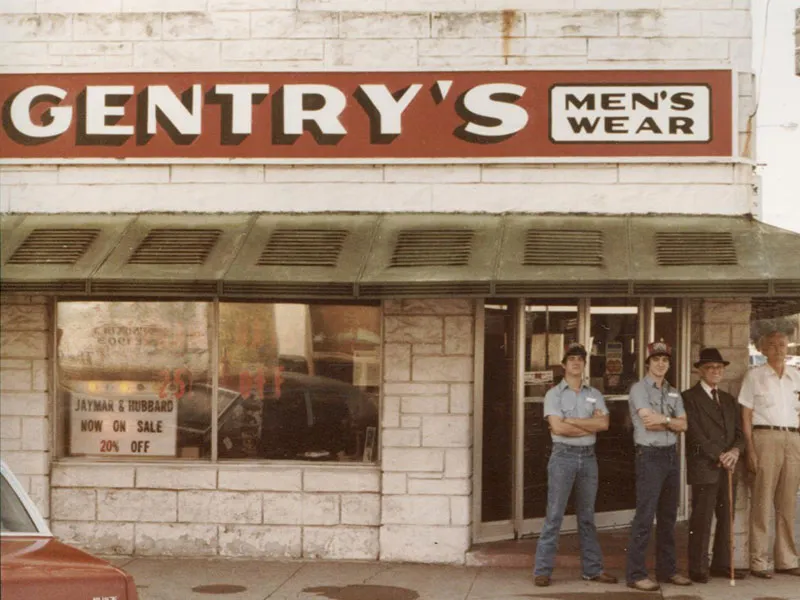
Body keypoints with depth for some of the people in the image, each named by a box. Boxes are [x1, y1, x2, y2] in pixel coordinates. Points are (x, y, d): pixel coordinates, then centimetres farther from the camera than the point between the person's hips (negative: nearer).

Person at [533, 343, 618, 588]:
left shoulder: (594, 394, 10)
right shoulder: (554, 393, -1)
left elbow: (604, 423, -5)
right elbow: (558, 428, -14)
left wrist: (571, 421, -11)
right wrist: (590, 426, -6)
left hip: (588, 457, 4)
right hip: (563, 456, -4)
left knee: (587, 517, 11)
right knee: (554, 515, -4)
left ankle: (593, 569, 17)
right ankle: (542, 570, 0)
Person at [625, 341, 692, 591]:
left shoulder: (673, 393, 16)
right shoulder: (639, 389, -4)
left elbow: (683, 425, 5)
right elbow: (648, 422, -15)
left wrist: (663, 420, -10)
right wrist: (671, 422, -2)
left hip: (672, 455, 7)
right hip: (650, 456, -7)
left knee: (668, 516, 11)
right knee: (645, 516, -8)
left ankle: (667, 569, 19)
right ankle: (635, 573, -6)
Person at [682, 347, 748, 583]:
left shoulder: (729, 400, 20)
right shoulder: (690, 397, -2)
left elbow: (739, 432, 14)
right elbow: (696, 434, -10)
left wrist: (734, 451, -7)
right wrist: (719, 456, -14)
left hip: (728, 468, 6)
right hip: (704, 467, -6)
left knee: (726, 519, 8)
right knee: (701, 519, -5)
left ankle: (722, 564, 16)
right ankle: (698, 568, 0)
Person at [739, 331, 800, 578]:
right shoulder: (754, 376, 3)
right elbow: (746, 415, -1)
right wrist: (750, 449, -10)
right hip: (765, 437, -4)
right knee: (762, 502, -5)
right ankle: (759, 562, 0)